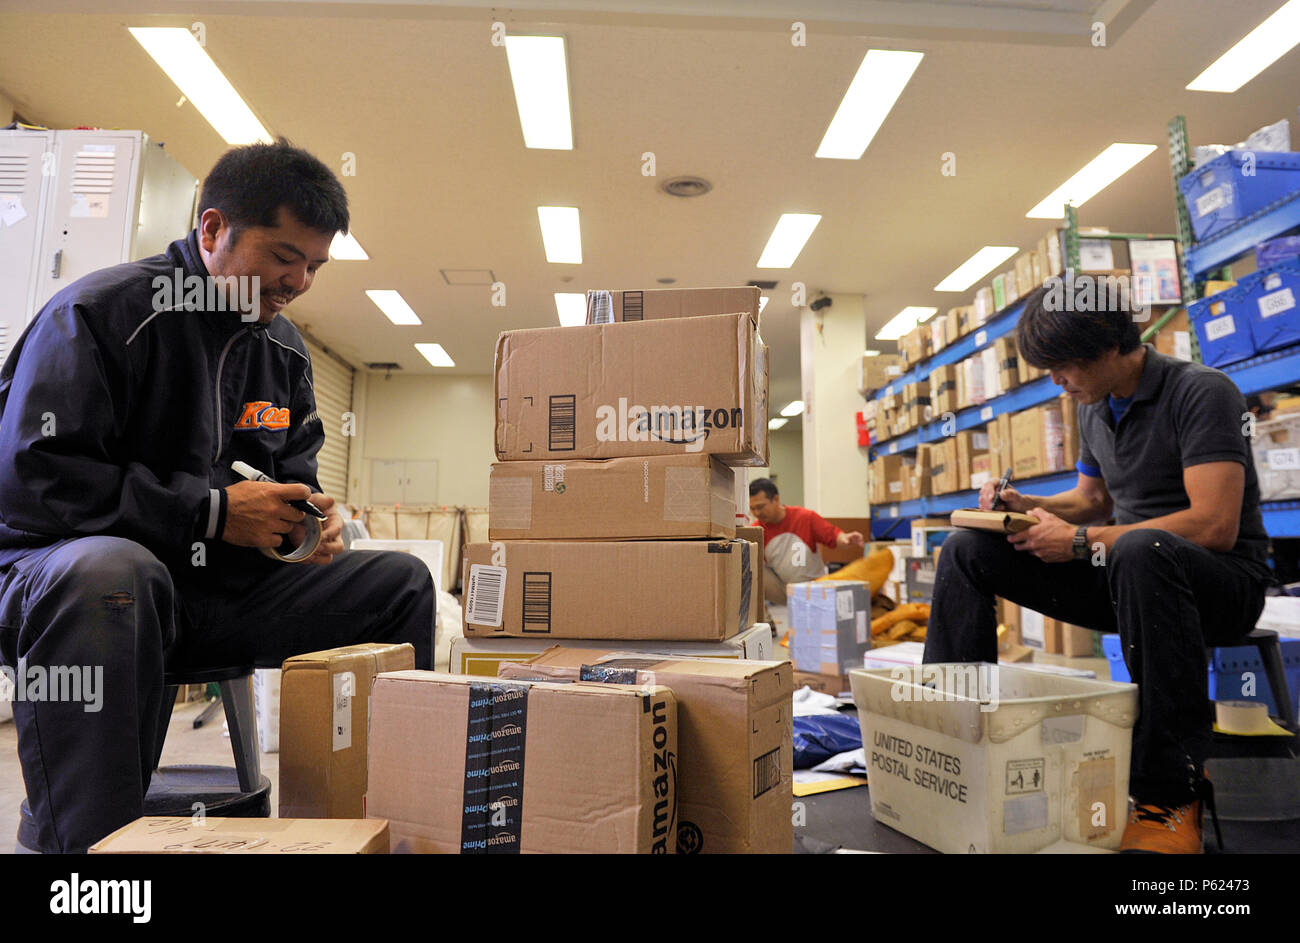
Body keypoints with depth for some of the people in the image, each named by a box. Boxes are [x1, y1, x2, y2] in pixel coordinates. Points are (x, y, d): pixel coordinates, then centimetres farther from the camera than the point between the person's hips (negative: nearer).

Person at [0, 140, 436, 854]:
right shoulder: (100, 311, -10)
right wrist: (215, 511, -21)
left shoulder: (285, 348, 11)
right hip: (61, 570, -6)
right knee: (109, 573, -43)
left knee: (402, 581, -3)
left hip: (218, 588, 7)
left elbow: (293, 472, 18)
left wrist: (311, 519, -6)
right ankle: (90, 842, -28)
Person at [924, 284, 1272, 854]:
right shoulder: (1095, 410, 10)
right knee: (966, 549, -5)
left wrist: (1082, 540, -21)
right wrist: (1030, 506, 1)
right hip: (1124, 576, 7)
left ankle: (1169, 794, -34)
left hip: (1222, 582, -7)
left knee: (1140, 550, -43)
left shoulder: (1202, 393, -14)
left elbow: (1214, 525, -24)